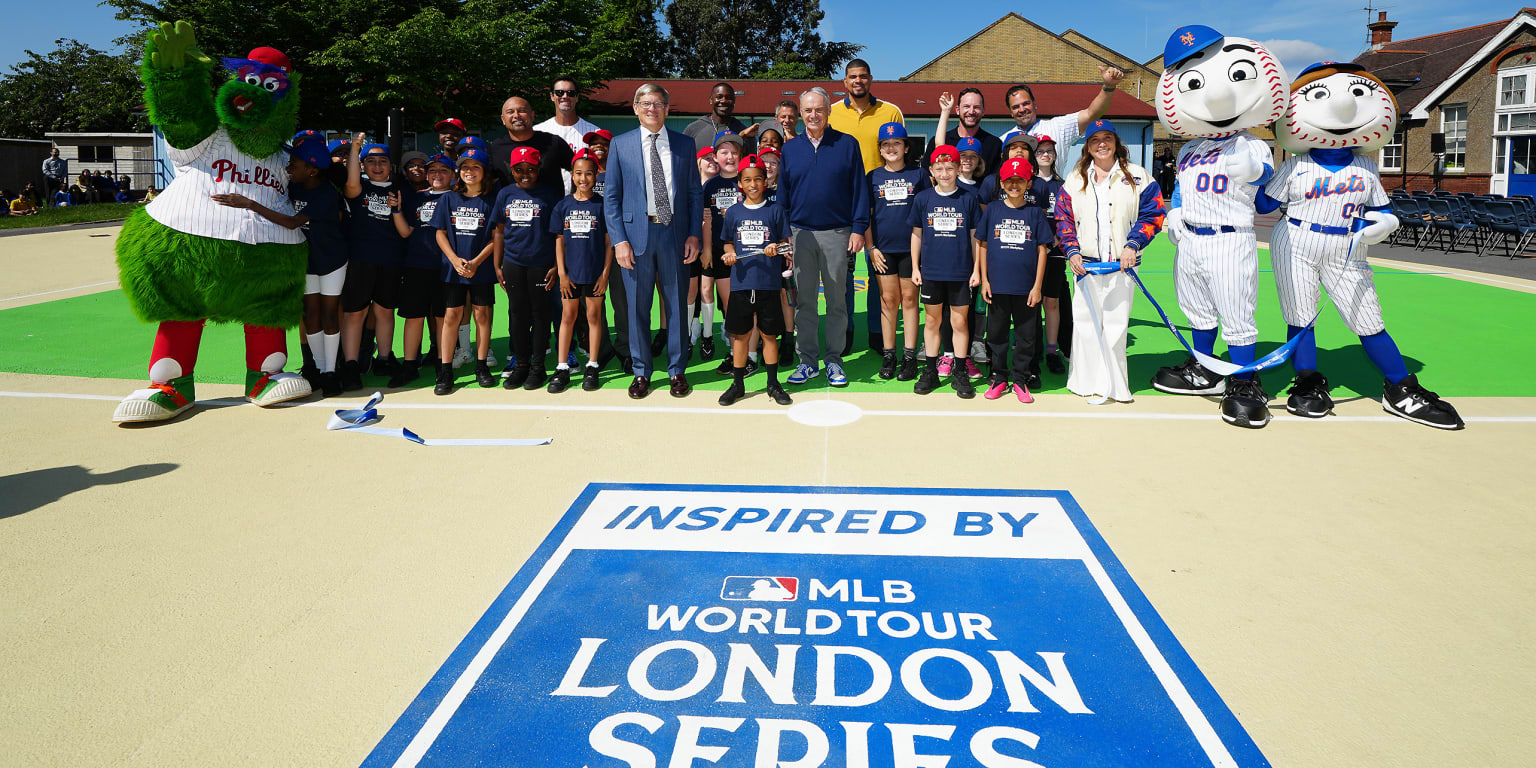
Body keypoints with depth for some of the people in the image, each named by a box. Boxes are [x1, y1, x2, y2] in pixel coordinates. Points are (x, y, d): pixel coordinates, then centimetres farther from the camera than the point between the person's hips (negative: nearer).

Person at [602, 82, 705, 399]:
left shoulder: (685, 144, 8)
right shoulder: (620, 144, 5)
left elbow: (695, 192, 8)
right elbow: (611, 197, 3)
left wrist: (694, 234, -2)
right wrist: (618, 239, -6)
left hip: (674, 235, 1)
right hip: (636, 234, 0)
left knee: (677, 305, 7)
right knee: (638, 307, 5)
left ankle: (677, 370, 20)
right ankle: (641, 372, 18)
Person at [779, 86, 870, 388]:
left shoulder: (847, 144, 3)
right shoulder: (790, 148, 9)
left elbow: (860, 189, 2)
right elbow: (782, 193, 11)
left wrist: (858, 229, -5)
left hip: (837, 233, -2)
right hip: (800, 233, 2)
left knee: (837, 300, 4)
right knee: (804, 301, 5)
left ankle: (833, 360, 13)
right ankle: (807, 360, 14)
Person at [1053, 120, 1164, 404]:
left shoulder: (1138, 177, 5)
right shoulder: (1074, 181, 10)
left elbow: (1152, 214, 2)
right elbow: (1063, 219, 8)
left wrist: (1132, 245, -11)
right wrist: (1072, 251, -6)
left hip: (1122, 263, -1)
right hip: (1086, 263, 1)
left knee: (1116, 323, 1)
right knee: (1086, 321, -2)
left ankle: (1113, 384, 11)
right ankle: (1092, 382, 7)